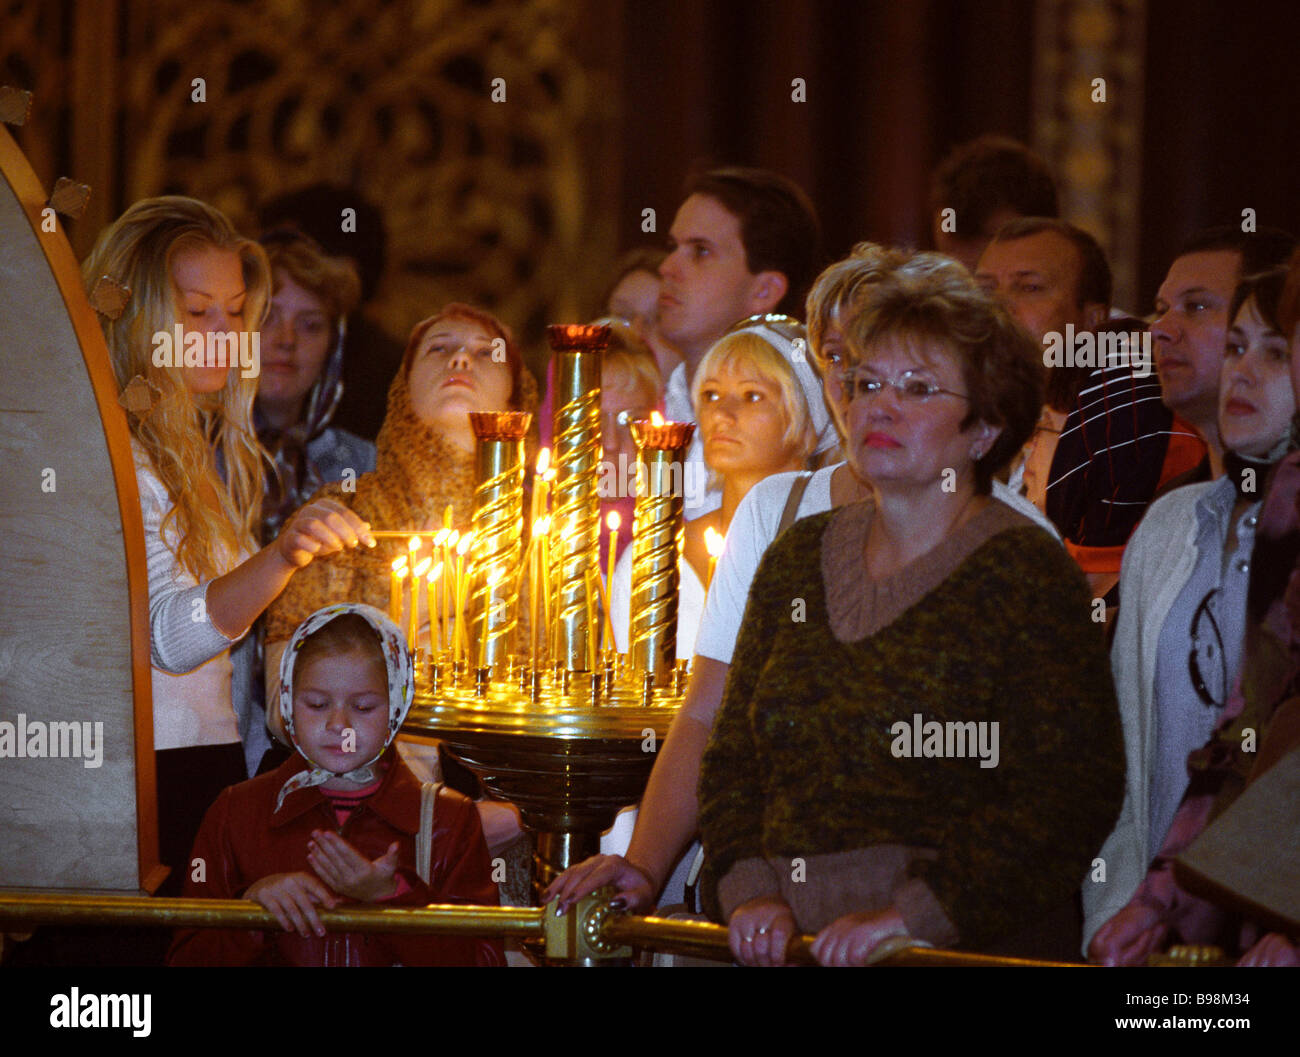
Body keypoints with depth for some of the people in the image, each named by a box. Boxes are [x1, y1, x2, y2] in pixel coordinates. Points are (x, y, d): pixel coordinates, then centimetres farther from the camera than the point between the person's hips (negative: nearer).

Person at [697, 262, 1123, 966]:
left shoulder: (1024, 571, -2)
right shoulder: (798, 559, 15)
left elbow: (1067, 797, -10)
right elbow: (733, 757, 17)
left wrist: (910, 917, -14)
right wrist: (750, 893, 0)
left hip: (954, 949, -5)